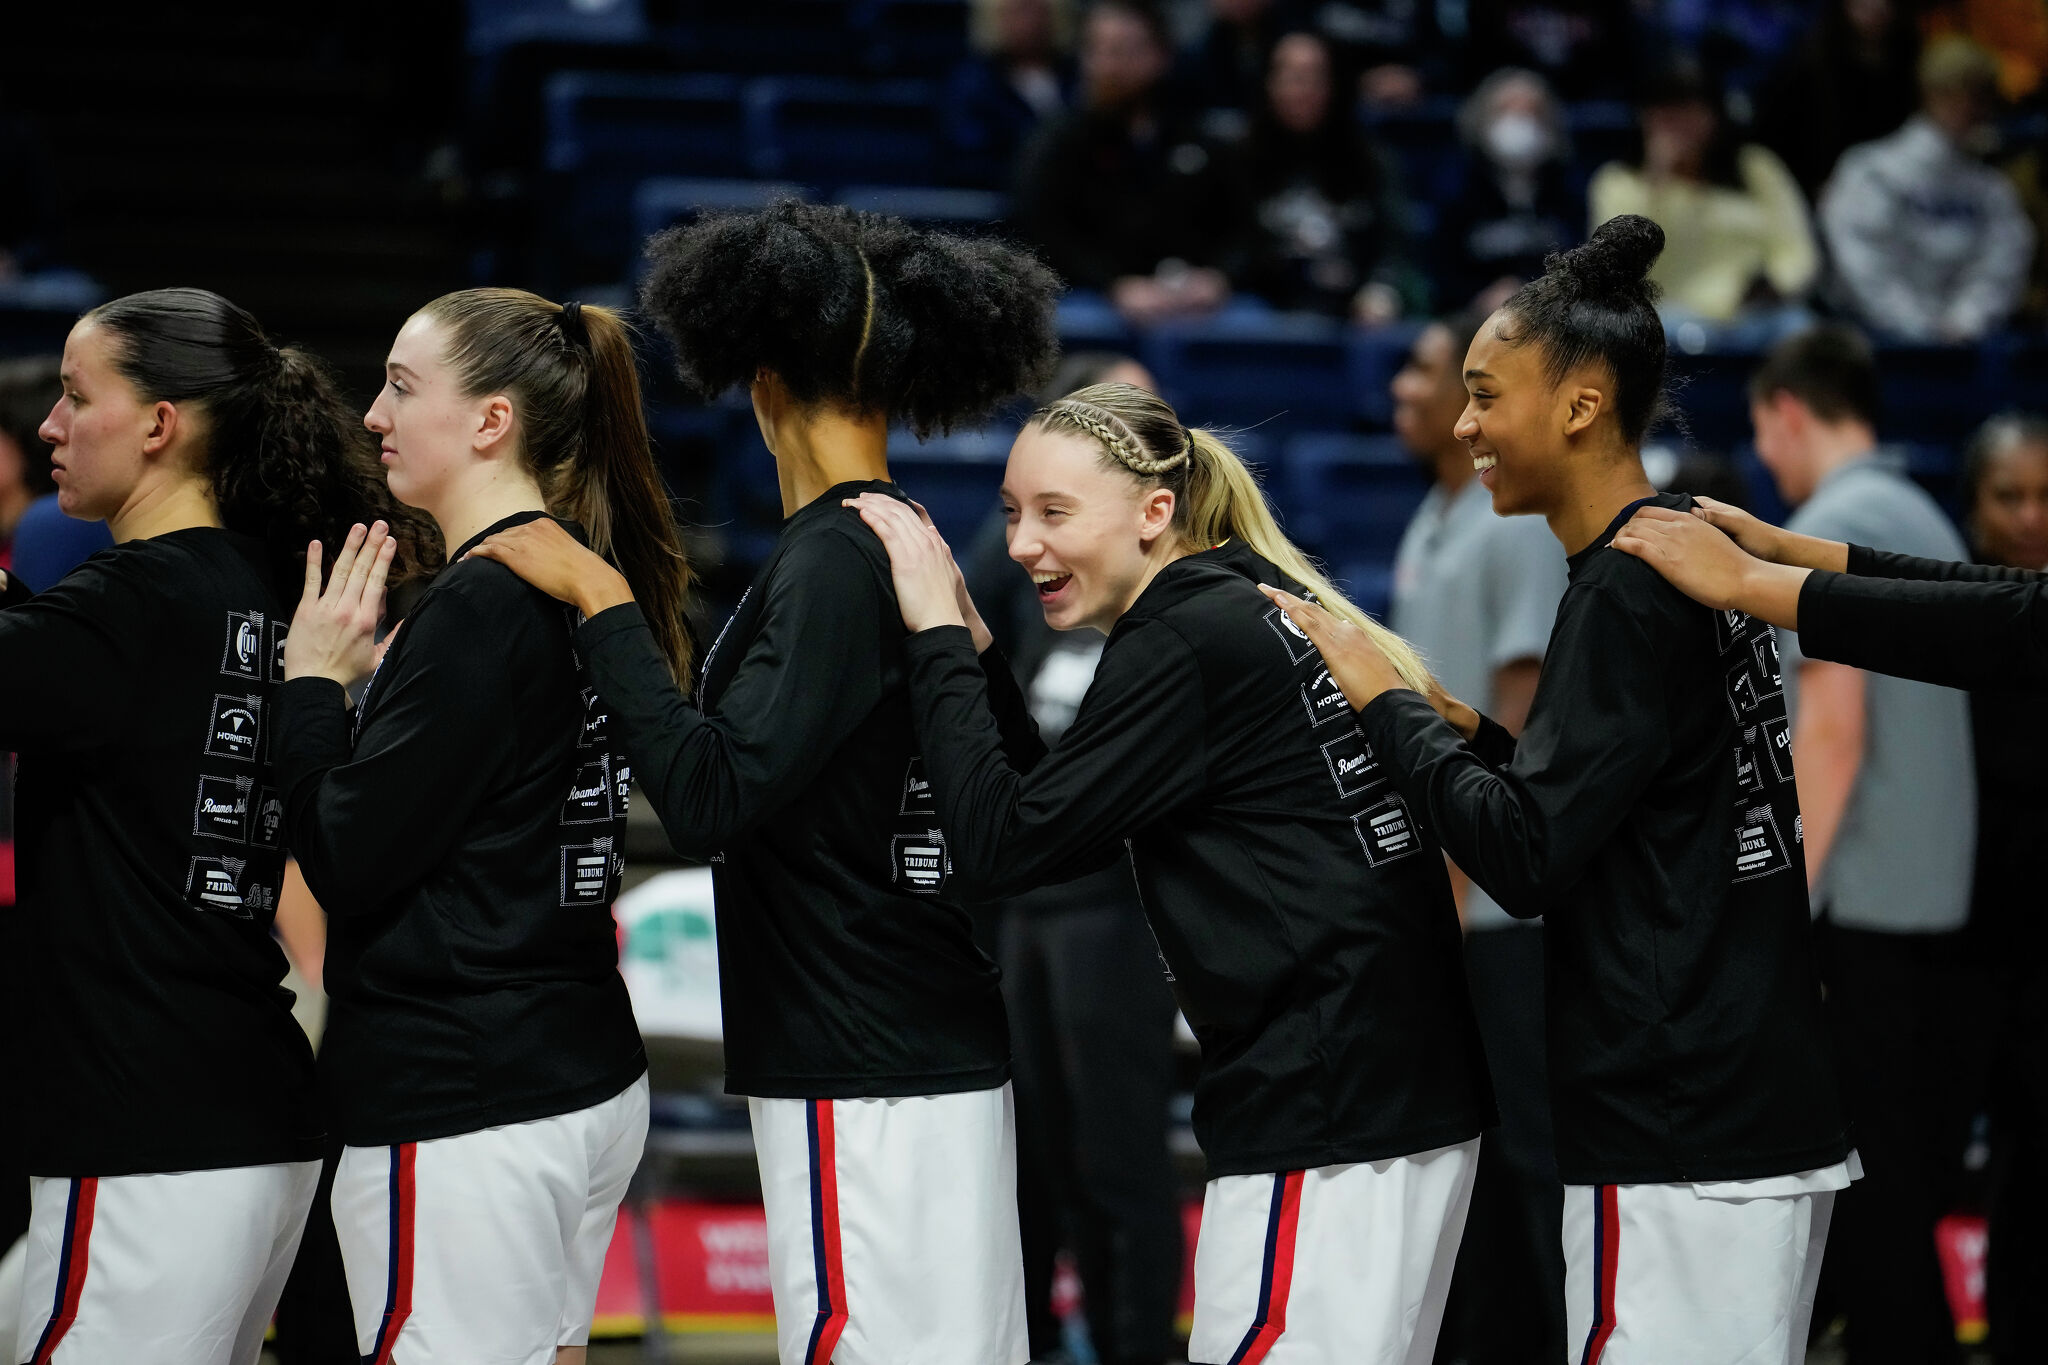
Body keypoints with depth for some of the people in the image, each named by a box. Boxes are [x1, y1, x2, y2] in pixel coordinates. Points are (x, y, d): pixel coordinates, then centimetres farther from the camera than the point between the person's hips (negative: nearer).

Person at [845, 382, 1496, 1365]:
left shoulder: (1184, 645, -13)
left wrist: (940, 639, -8)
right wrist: (975, 652, 11)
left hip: (1326, 1118, -10)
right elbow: (1064, 819, 20)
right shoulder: (1258, 604, 16)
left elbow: (1002, 845, -14)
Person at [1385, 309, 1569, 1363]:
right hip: (1444, 901, 9)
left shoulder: (1521, 529, -14)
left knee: (1538, 1136, -6)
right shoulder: (1432, 524, 14)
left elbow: (1522, 713, -18)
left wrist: (1454, 868, -20)